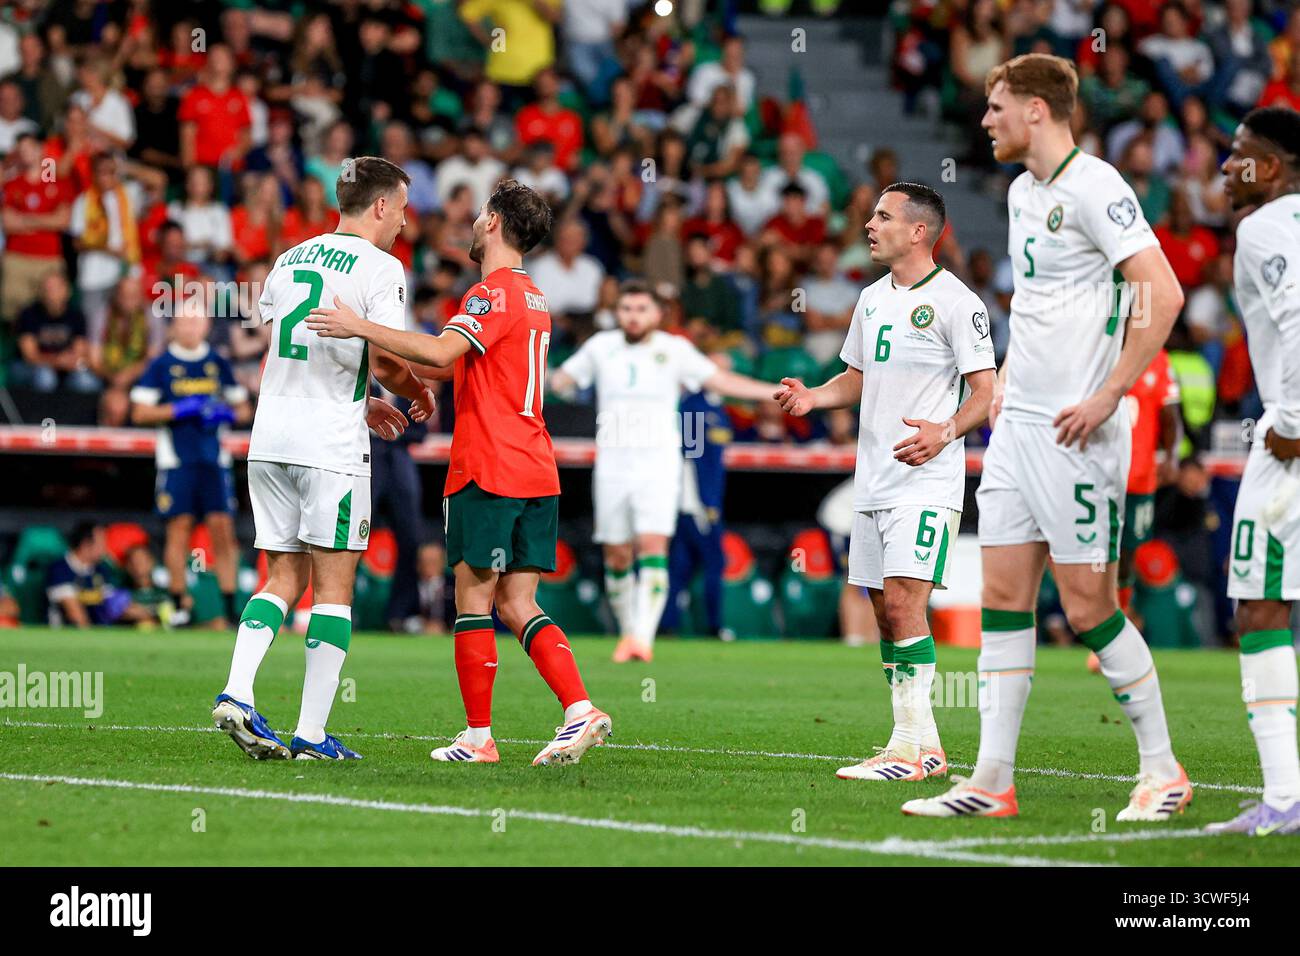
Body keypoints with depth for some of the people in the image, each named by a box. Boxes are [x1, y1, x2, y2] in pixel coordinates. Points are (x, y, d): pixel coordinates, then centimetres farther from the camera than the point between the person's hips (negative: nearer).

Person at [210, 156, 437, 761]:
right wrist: (421, 396, 9)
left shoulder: (288, 261, 16)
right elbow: (386, 362, -13)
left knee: (284, 578, 13)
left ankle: (236, 694, -6)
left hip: (270, 437, 6)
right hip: (330, 444, -6)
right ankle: (311, 735, -2)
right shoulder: (380, 268, -5)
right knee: (333, 585, 0)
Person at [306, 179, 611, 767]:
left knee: (474, 601, -1)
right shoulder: (534, 299, 19)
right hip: (537, 473, 8)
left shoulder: (493, 293, -11)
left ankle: (478, 737, 1)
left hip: (488, 471, -8)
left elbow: (442, 352, -27)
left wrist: (360, 328, -28)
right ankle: (580, 711, -6)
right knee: (518, 607, 7)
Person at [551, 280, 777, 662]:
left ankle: (643, 637, -23)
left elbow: (722, 380, 6)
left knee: (653, 546, -16)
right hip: (612, 464, 2)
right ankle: (627, 632, 18)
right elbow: (561, 379, 16)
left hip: (659, 463, -2)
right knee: (617, 555, 3)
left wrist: (776, 392, -1)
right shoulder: (601, 347, 7)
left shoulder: (674, 349, 3)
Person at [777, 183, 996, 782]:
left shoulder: (955, 302, -9)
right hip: (873, 482, 8)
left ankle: (912, 745, -16)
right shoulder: (872, 299, 15)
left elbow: (986, 391, -10)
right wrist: (813, 396, 7)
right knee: (884, 610, 8)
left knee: (903, 603, -17)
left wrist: (945, 432, -27)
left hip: (927, 482, -8)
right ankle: (922, 746, 14)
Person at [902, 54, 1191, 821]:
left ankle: (1163, 771, 9)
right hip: (1018, 425, 9)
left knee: (1088, 606, -4)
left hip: (1075, 433, -9)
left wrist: (1108, 396, -18)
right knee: (1004, 597, 5)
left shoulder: (1092, 185, -13)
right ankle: (992, 781, 7)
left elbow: (1164, 295, -19)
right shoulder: (1022, 191, 14)